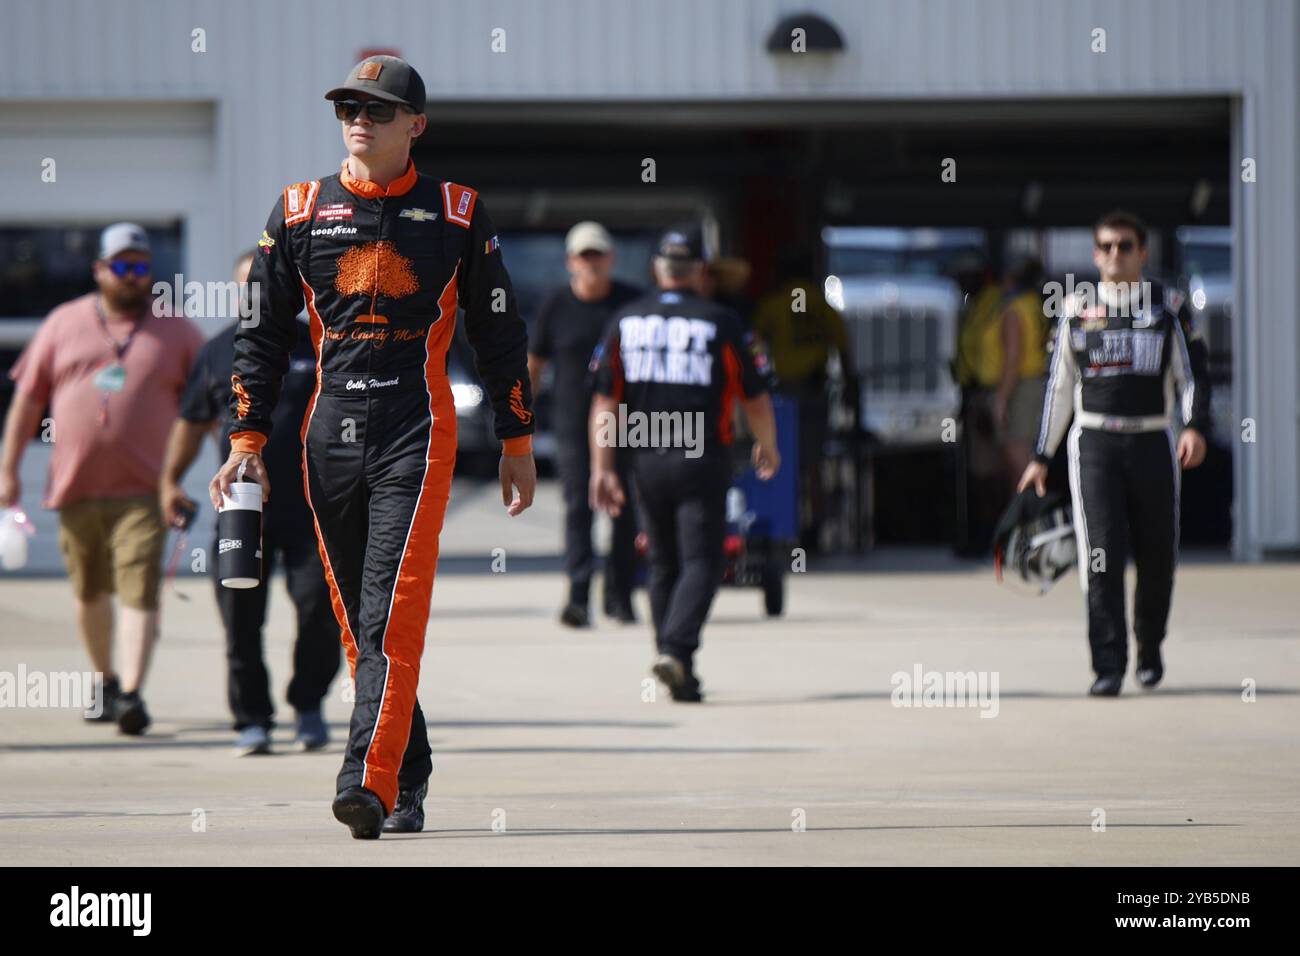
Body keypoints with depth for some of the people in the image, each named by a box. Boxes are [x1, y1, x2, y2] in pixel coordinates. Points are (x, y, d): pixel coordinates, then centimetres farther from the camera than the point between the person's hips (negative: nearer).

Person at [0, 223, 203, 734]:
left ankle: (132, 692, -20)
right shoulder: (63, 324, 9)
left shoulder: (176, 332, 6)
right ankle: (105, 679, 32)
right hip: (75, 483, 3)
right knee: (89, 592, 14)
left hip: (143, 492, -3)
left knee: (139, 592, -14)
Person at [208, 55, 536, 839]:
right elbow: (264, 333, 11)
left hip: (417, 434, -3)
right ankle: (410, 780, 17)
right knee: (357, 625, 6)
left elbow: (499, 332, 10)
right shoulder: (300, 211, 10)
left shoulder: (456, 214, 4)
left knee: (393, 616, -15)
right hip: (329, 437, 4)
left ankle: (370, 786, -23)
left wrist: (518, 444, 9)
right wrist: (248, 439, 4)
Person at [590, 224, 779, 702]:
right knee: (700, 561, -4)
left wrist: (602, 468, 3)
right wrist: (768, 447, 21)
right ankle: (677, 650, -25)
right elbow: (755, 397, 3)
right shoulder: (722, 323, -4)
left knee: (663, 565, 14)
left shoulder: (625, 321, 5)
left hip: (646, 460, 4)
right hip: (702, 458, -4)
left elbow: (604, 402, 2)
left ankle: (674, 666, 15)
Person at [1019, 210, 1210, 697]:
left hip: (1153, 442, 0)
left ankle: (1149, 650, 30)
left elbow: (1192, 374, 4)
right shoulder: (1077, 310, 9)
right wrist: (1041, 457, 13)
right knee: (1102, 554, -12)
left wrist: (1194, 427, -15)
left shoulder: (1168, 306, 6)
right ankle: (1108, 666, -14)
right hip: (1094, 442, 0)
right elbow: (1060, 387, 15)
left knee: (1157, 556, 6)